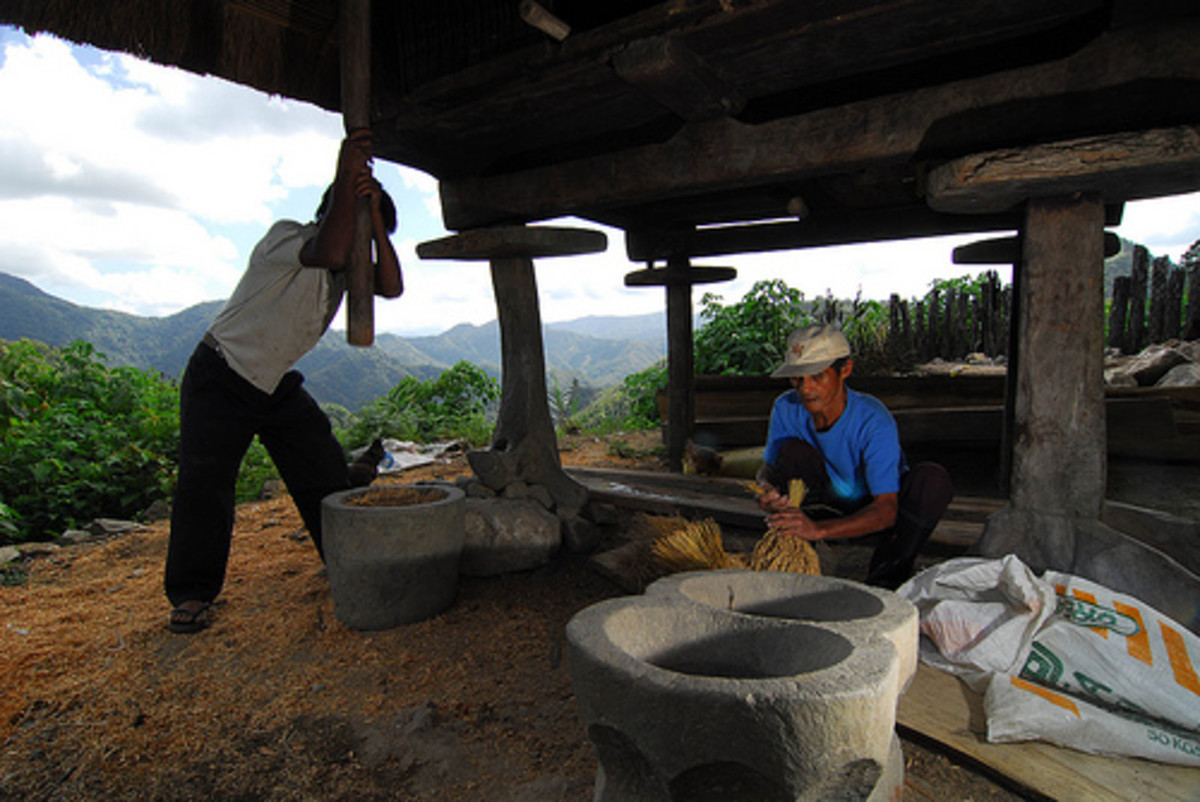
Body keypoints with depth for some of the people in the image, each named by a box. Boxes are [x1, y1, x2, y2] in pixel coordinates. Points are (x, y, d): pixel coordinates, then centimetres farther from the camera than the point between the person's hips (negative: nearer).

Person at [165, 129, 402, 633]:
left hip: (277, 385, 7)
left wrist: (374, 218, -28)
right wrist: (346, 177, -43)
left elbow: (391, 287, -20)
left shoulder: (350, 262, -2)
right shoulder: (285, 237, -22)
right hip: (219, 378, -6)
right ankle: (190, 593, 2)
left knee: (325, 469, 4)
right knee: (205, 479, -12)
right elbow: (330, 252, -44)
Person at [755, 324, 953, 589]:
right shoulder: (786, 408, -19)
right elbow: (767, 469, -9)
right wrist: (766, 490, -36)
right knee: (792, 451, -25)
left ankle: (884, 578, -16)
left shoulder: (874, 421, -32)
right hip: (834, 501, 2)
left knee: (933, 479, -33)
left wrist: (819, 529, -53)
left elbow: (886, 510, -37)